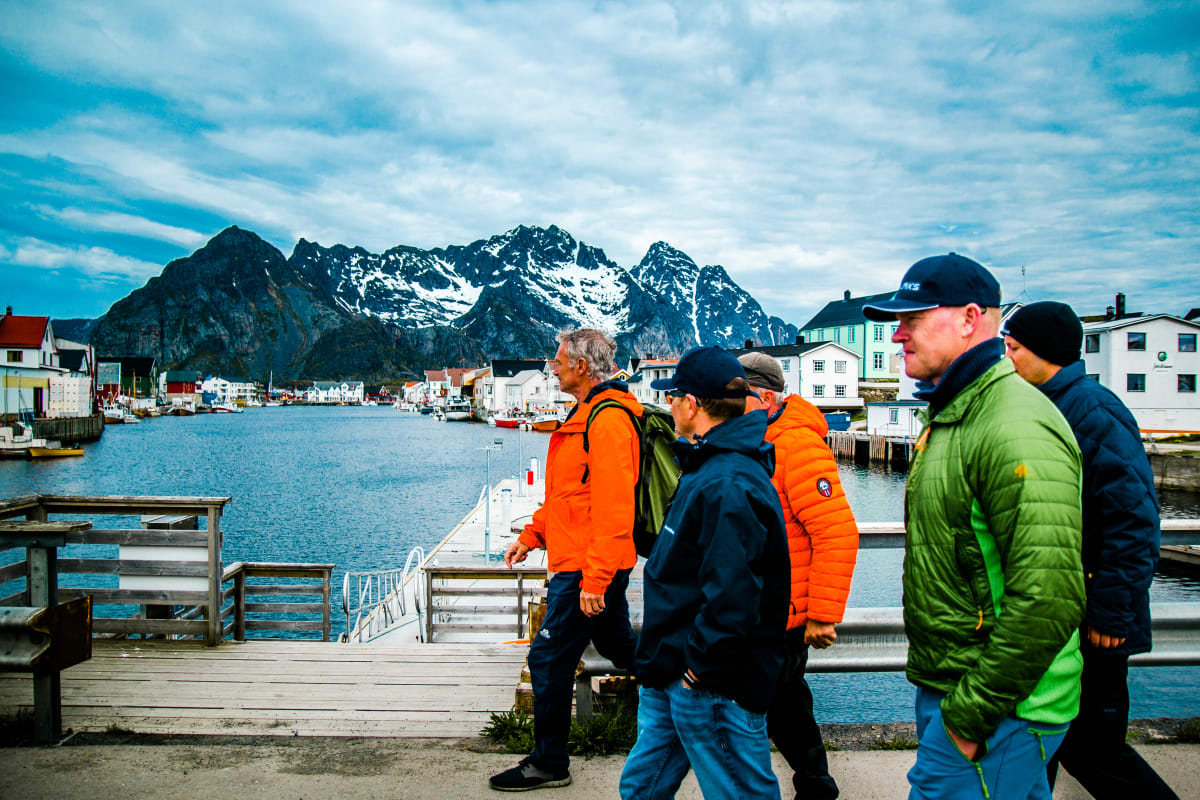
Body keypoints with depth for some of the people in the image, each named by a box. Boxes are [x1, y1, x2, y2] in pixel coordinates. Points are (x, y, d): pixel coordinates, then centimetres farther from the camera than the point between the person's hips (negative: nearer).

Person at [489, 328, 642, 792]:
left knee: (549, 660, -1)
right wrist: (530, 536, 18)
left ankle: (549, 764, 12)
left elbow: (613, 505, -24)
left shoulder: (608, 419, -18)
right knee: (620, 646, 21)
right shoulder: (588, 414, 16)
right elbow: (567, 495, 23)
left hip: (586, 568, -10)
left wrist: (594, 578, -25)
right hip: (591, 567, 10)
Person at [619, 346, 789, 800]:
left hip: (714, 687, -10)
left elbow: (732, 596, -31)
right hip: (673, 677, 11)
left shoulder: (728, 486, -24)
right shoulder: (708, 468, 12)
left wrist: (699, 665, -20)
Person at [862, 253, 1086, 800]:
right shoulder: (950, 415, 12)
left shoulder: (1017, 430, -23)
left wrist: (972, 713, -21)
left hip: (994, 714, -10)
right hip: (945, 690, 10)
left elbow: (1048, 599, -29)